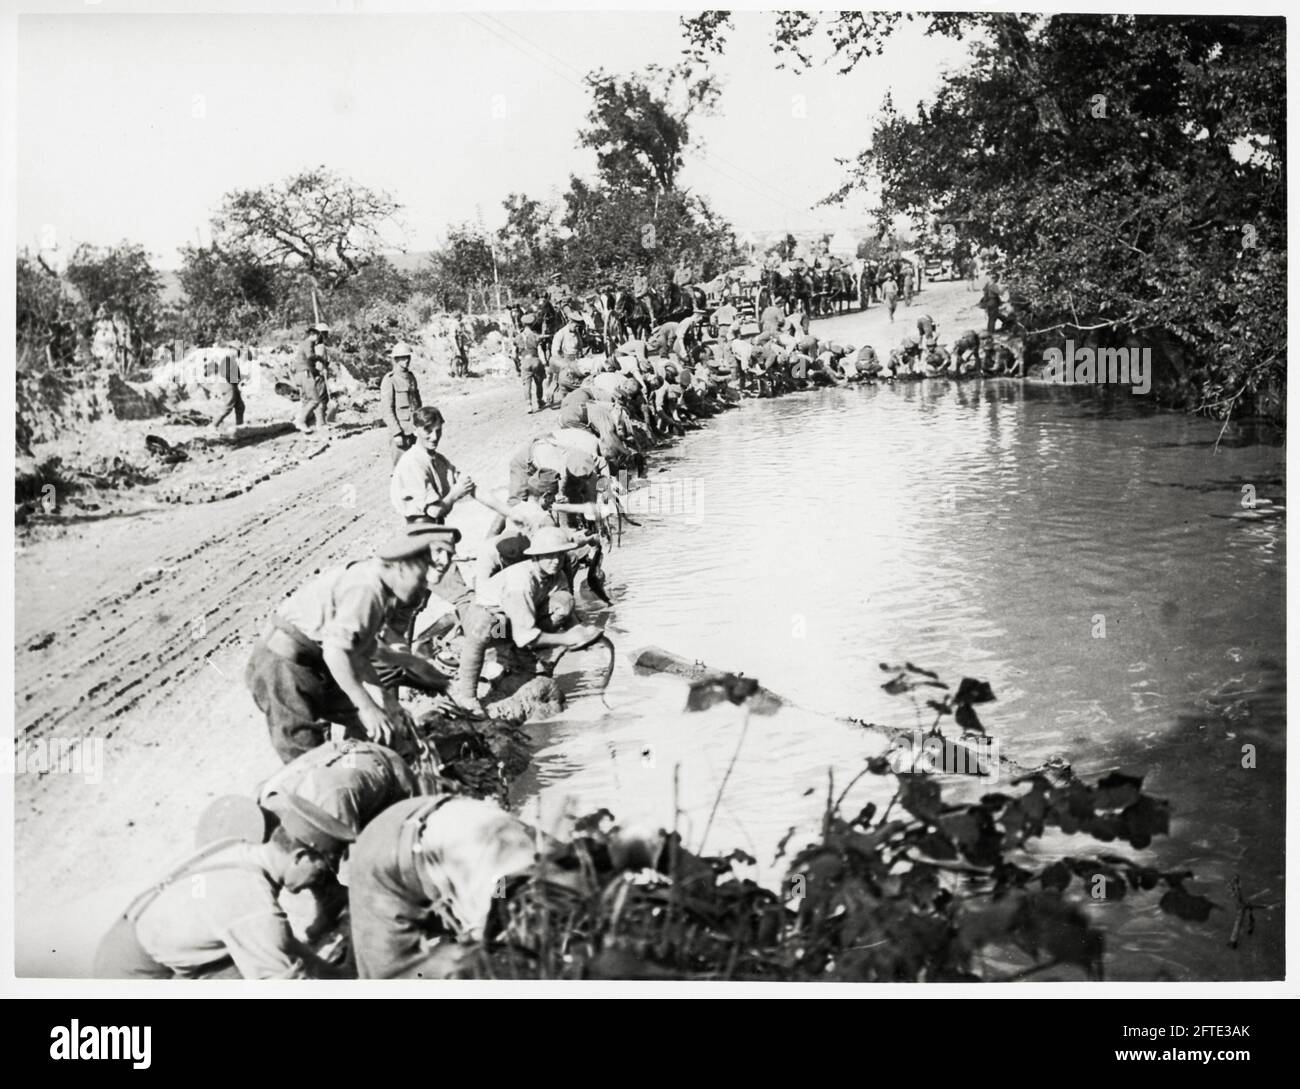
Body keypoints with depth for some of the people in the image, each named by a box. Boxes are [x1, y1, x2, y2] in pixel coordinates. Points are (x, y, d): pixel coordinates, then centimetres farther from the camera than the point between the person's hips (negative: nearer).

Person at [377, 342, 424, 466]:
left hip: (414, 431, 7)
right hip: (400, 432, -6)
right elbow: (387, 410, -12)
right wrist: (396, 433, -17)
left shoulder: (411, 377, 13)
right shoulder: (389, 380, -8)